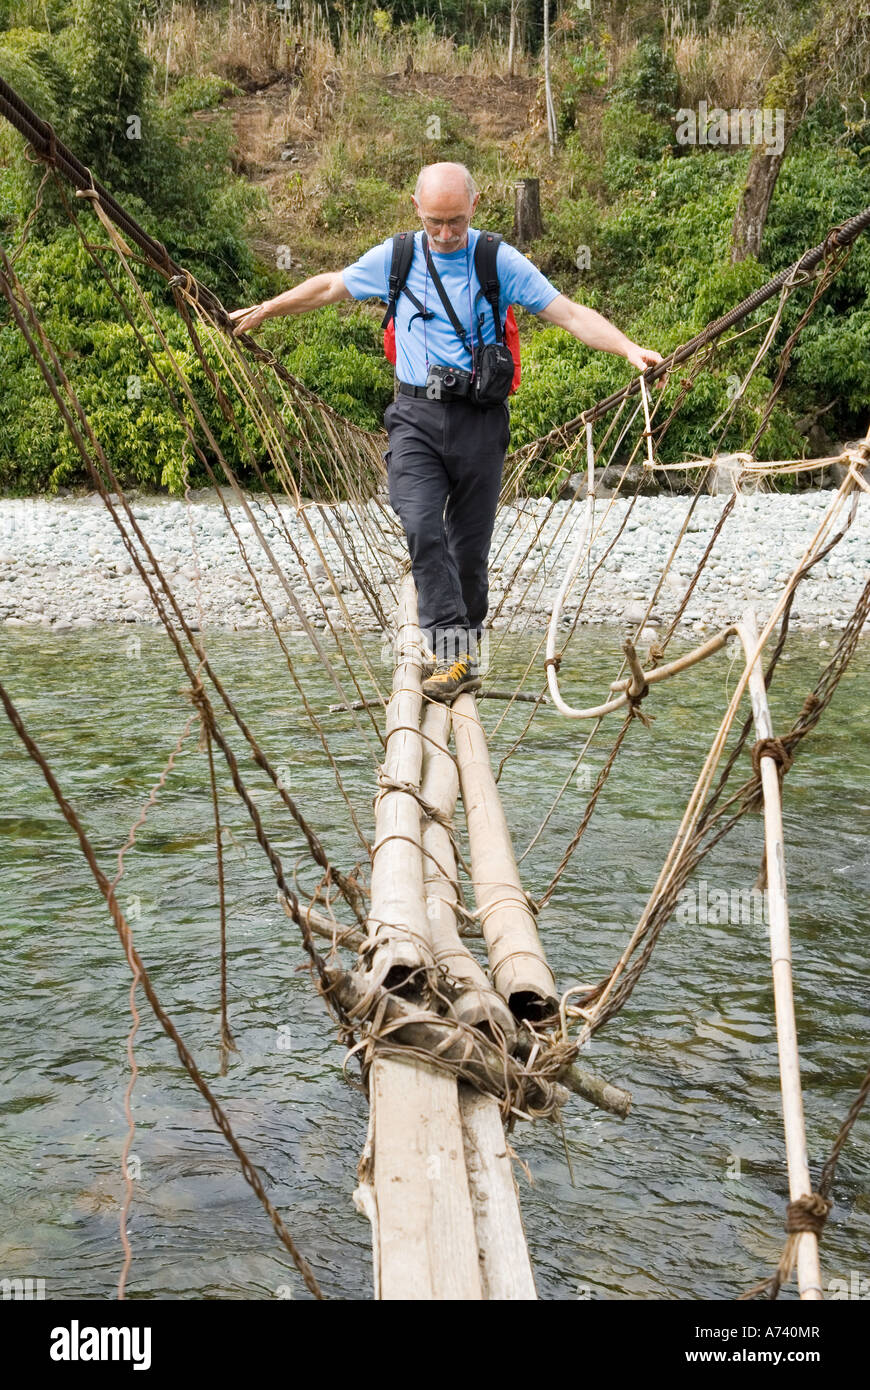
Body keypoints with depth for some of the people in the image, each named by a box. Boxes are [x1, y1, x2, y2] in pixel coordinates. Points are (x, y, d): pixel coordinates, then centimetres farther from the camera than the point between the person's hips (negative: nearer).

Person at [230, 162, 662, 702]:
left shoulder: (500, 261, 0)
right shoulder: (394, 258, 7)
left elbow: (570, 314, -4)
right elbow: (329, 286, 22)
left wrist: (629, 348, -18)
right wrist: (264, 310, 30)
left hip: (480, 419, -1)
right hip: (417, 417, 1)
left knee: (470, 543, 4)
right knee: (421, 526, -20)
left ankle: (464, 644, 24)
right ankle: (456, 655, -22)